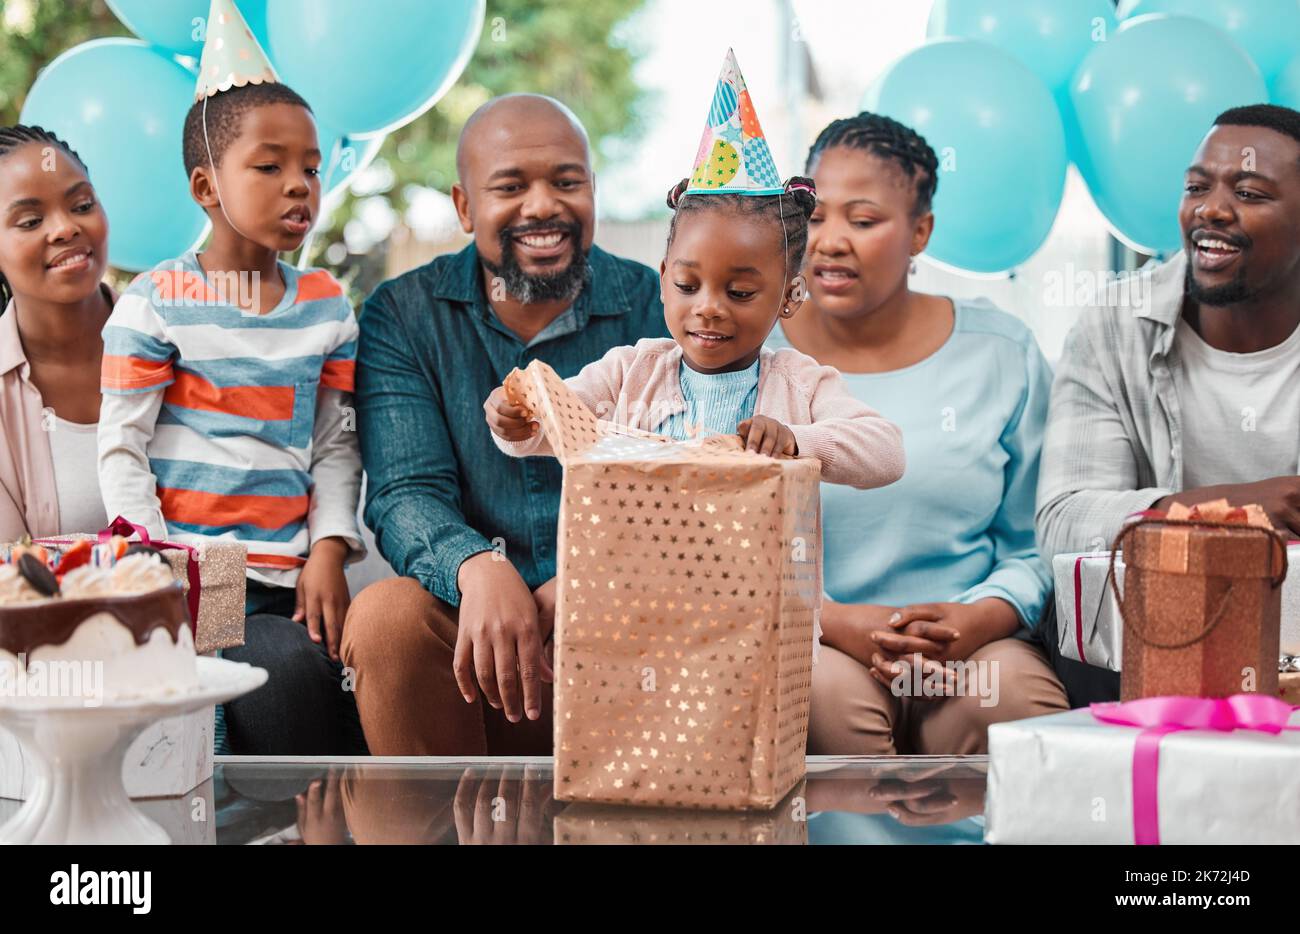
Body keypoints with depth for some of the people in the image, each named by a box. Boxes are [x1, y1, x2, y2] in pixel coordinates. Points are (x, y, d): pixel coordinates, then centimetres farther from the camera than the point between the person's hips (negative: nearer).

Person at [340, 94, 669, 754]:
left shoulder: (654, 309, 4)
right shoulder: (403, 316, 5)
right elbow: (405, 493, -6)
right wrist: (479, 566, -30)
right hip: (465, 626, 0)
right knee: (384, 615, -31)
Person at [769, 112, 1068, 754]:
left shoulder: (1004, 356, 8)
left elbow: (1034, 548, 9)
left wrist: (980, 619, -13)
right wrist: (832, 621, -14)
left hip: (972, 648, 1)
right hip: (802, 646, 0)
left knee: (1014, 702, -31)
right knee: (829, 693, -33)